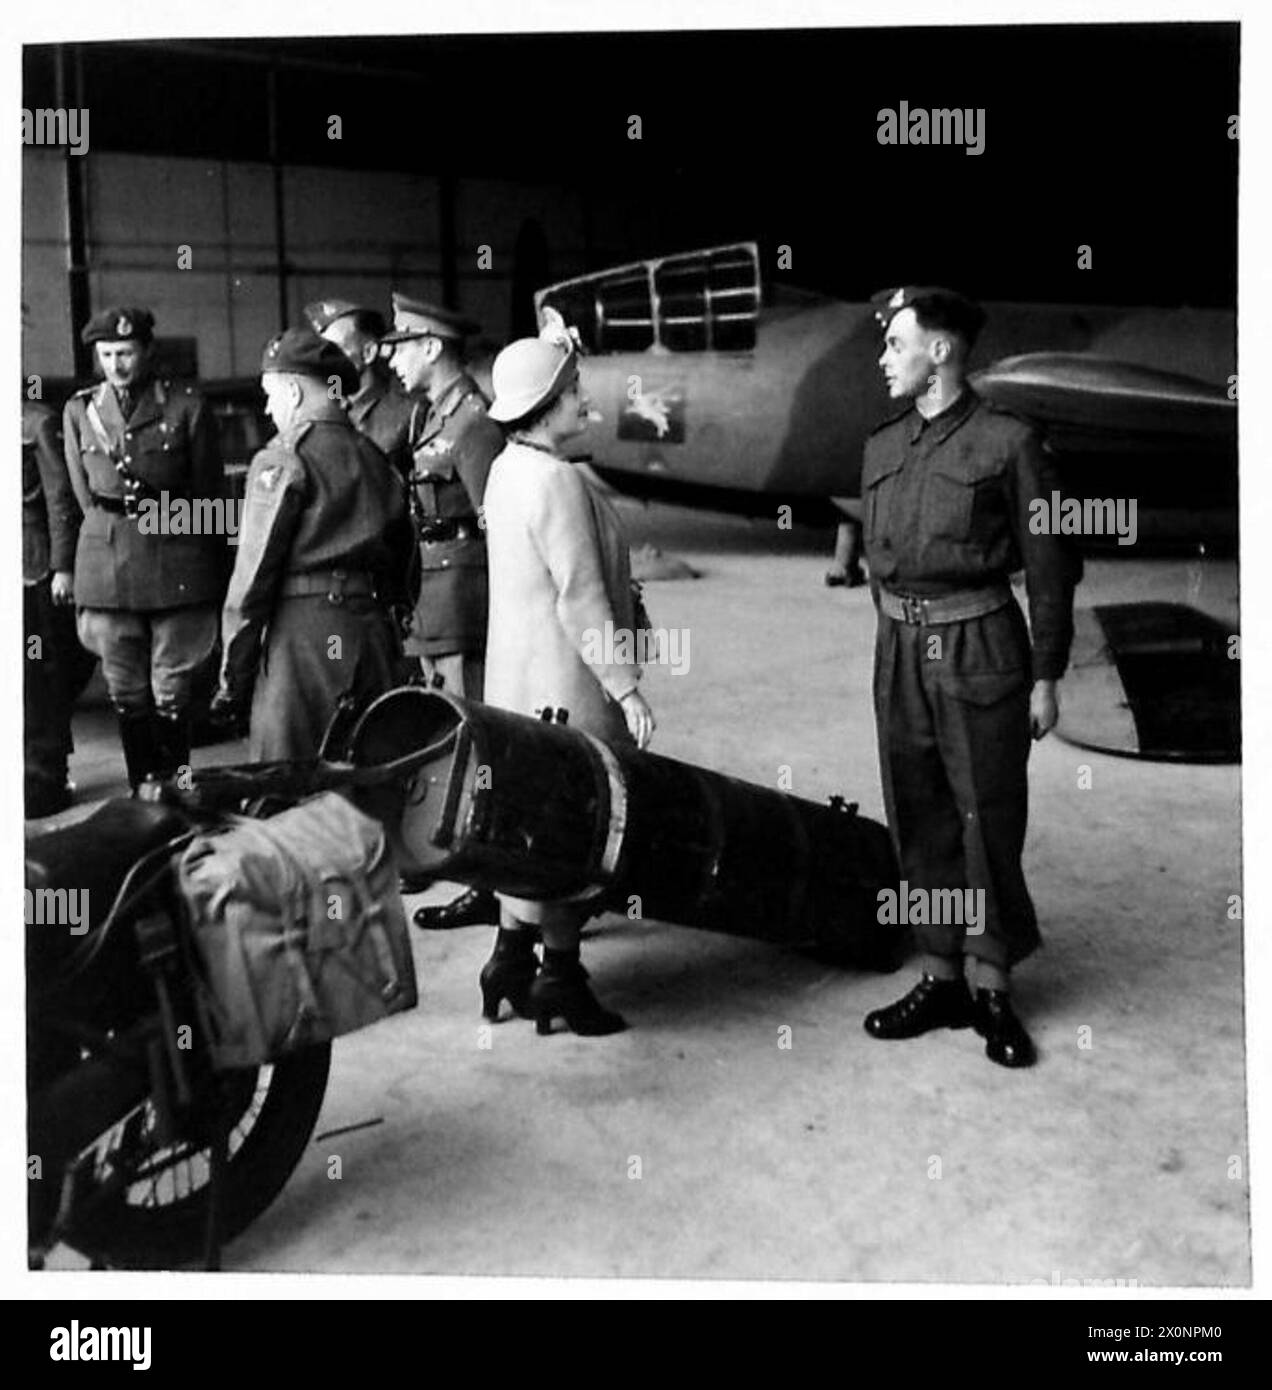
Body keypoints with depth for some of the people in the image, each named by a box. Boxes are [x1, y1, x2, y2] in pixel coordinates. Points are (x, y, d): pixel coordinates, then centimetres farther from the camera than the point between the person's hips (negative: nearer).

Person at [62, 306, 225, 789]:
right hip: (106, 565, 3)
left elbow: (210, 496, 4)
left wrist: (214, 583, 5)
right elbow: (83, 496, 14)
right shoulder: (79, 410, 9)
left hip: (176, 564, -3)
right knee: (127, 695, 7)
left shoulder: (187, 407, 0)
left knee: (171, 692, -2)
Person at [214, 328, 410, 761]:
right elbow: (398, 558, 14)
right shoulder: (371, 455, 13)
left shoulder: (282, 459, -6)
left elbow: (253, 573, -8)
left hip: (305, 632, -7)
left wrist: (234, 676, -5)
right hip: (374, 627, 7)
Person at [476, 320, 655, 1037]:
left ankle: (512, 961, 24)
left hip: (520, 680, 10)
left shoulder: (509, 469, 10)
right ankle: (560, 979, 10)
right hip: (565, 685, -10)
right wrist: (626, 686, -18)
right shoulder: (557, 481, -20)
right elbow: (581, 601, -22)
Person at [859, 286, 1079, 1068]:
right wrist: (897, 640, 15)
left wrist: (1046, 677, -7)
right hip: (902, 650, 6)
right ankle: (941, 980, 21)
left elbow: (1048, 566, -6)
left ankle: (994, 990, 12)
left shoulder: (1007, 443, -6)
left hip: (980, 650, -6)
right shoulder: (883, 448, 11)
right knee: (920, 821, 10)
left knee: (989, 823, 0)